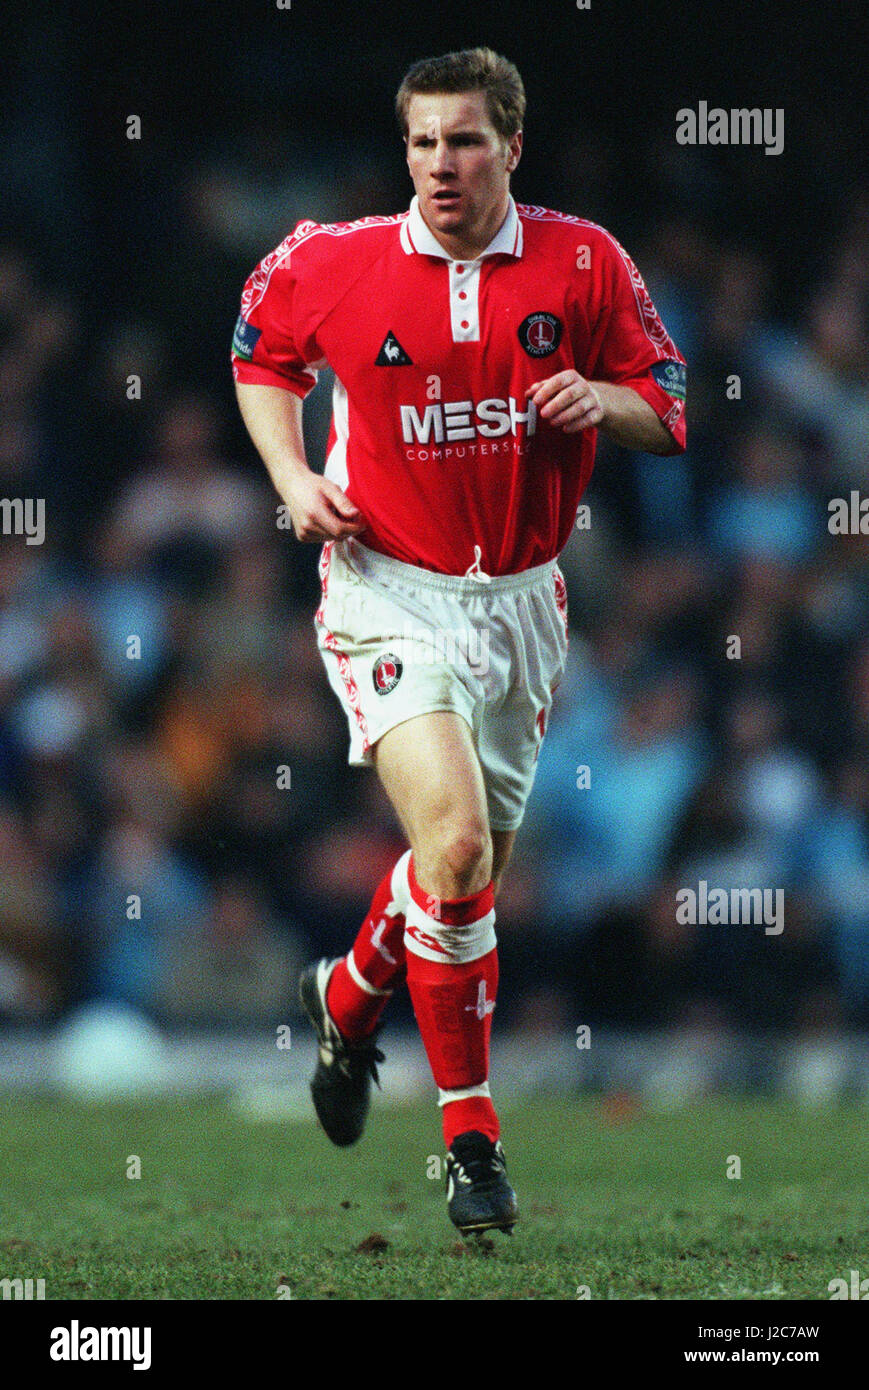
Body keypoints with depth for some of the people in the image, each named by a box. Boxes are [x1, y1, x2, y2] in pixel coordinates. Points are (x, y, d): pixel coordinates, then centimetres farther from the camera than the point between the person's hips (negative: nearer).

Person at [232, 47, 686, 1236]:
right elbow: (261, 354, 13)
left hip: (520, 599, 4)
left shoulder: (585, 264, -3)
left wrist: (600, 398, -18)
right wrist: (291, 476, -2)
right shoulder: (332, 266, -7)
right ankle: (471, 1136, -12)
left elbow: (665, 411, 4)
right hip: (389, 592, -4)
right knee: (454, 840, -22)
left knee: (477, 862, 15)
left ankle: (350, 995, 48)